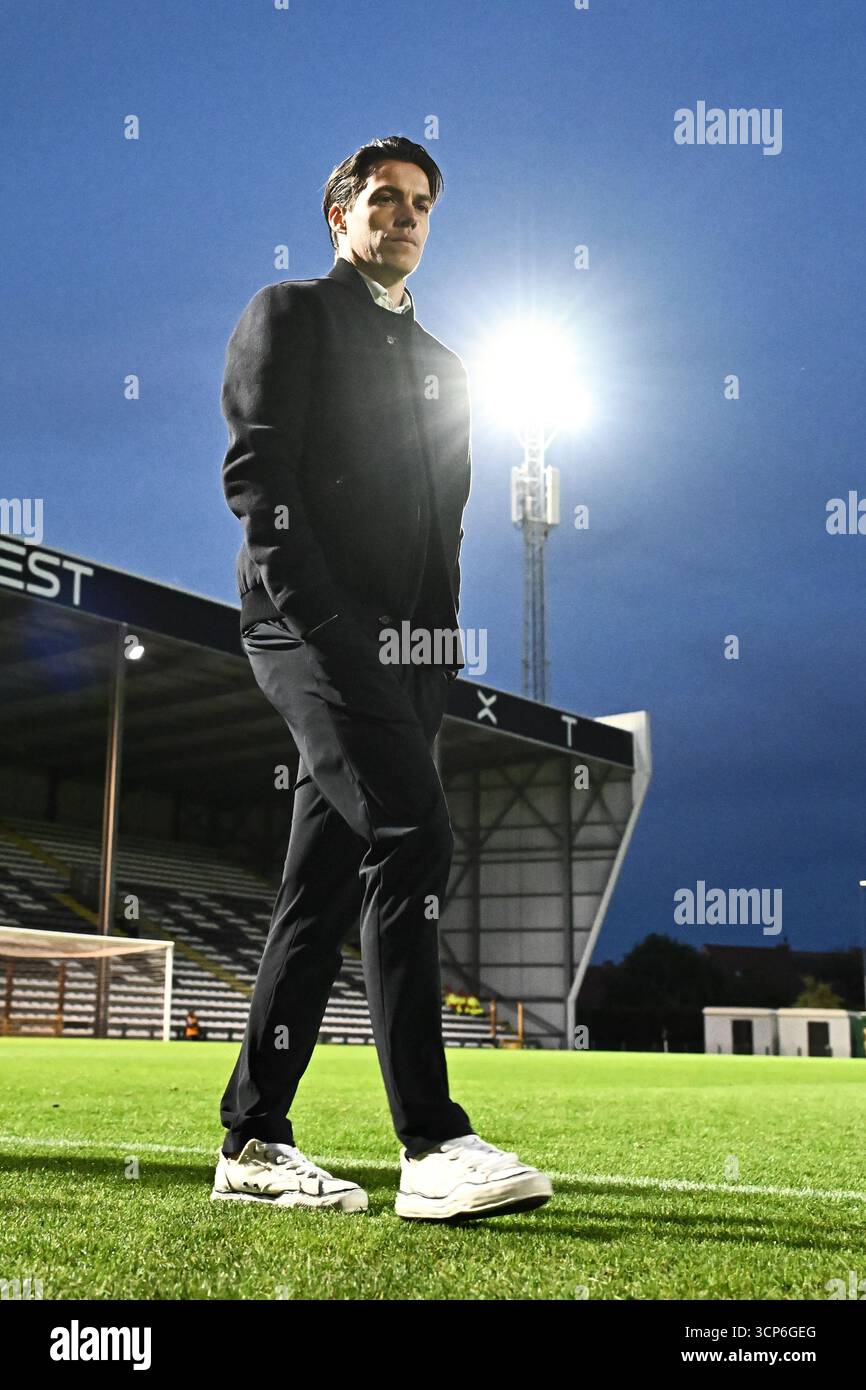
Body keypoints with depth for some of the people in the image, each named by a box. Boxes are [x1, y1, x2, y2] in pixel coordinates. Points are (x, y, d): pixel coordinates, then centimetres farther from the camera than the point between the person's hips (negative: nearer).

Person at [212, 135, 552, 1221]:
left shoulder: (440, 363, 27)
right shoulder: (289, 314, 8)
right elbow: (254, 472, -5)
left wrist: (439, 648, 10)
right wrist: (322, 619, -16)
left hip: (399, 650, 7)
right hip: (314, 630, -7)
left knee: (325, 887, 5)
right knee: (411, 836, -22)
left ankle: (255, 1143, 11)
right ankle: (432, 1143, -21)